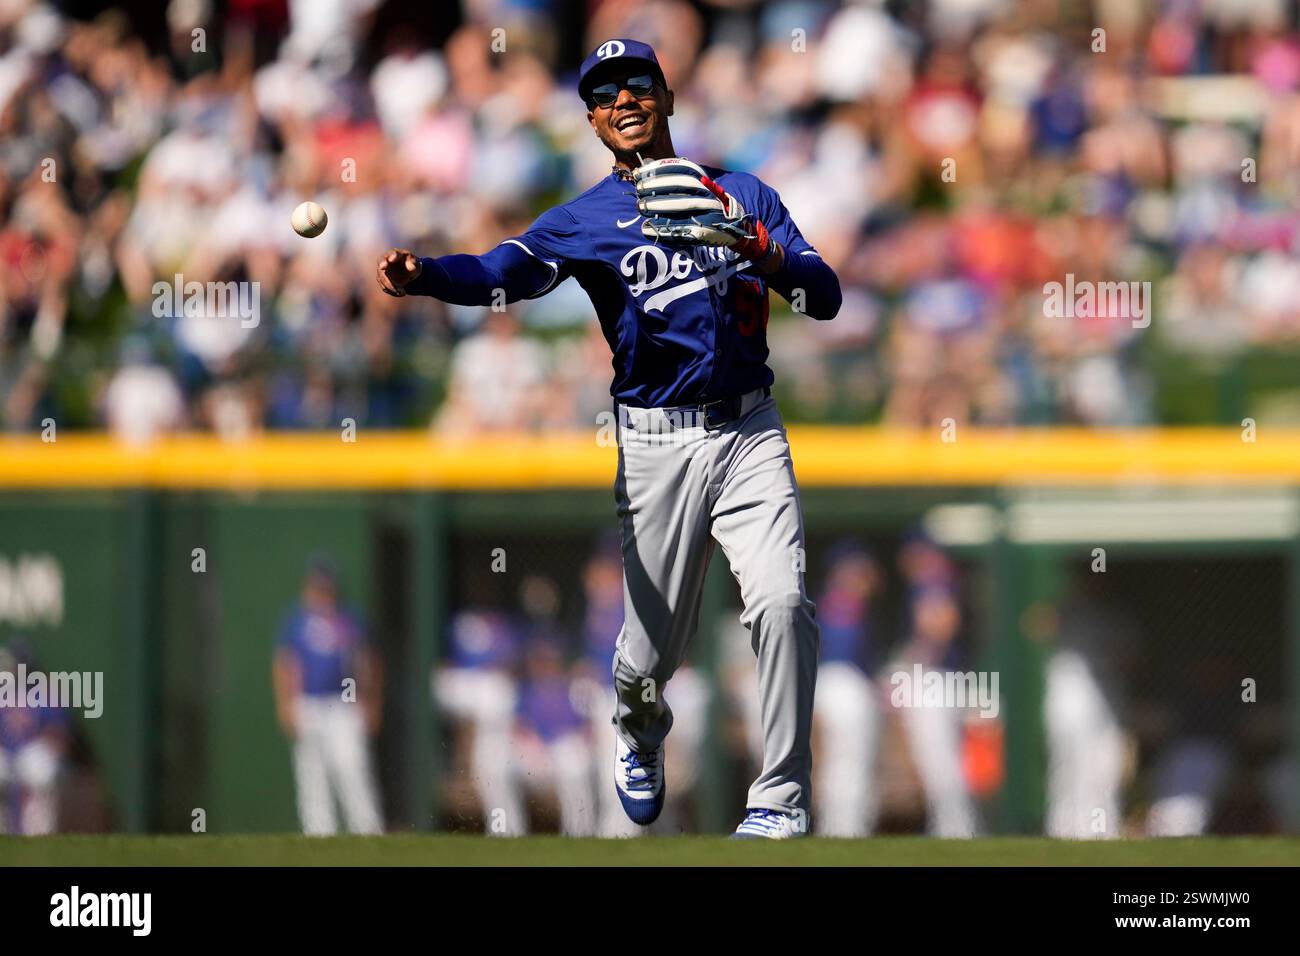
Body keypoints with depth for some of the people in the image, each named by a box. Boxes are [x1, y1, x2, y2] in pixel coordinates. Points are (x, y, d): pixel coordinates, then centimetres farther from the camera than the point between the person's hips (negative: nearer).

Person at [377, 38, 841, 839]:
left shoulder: (745, 196, 13)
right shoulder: (584, 220, 5)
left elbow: (827, 296, 7)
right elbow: (503, 273, -12)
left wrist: (771, 260, -15)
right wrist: (423, 276, -33)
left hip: (751, 434, 1)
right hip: (658, 446, -1)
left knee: (782, 600, -20)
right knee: (654, 645, 3)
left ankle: (783, 800, -10)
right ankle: (639, 737, 41)